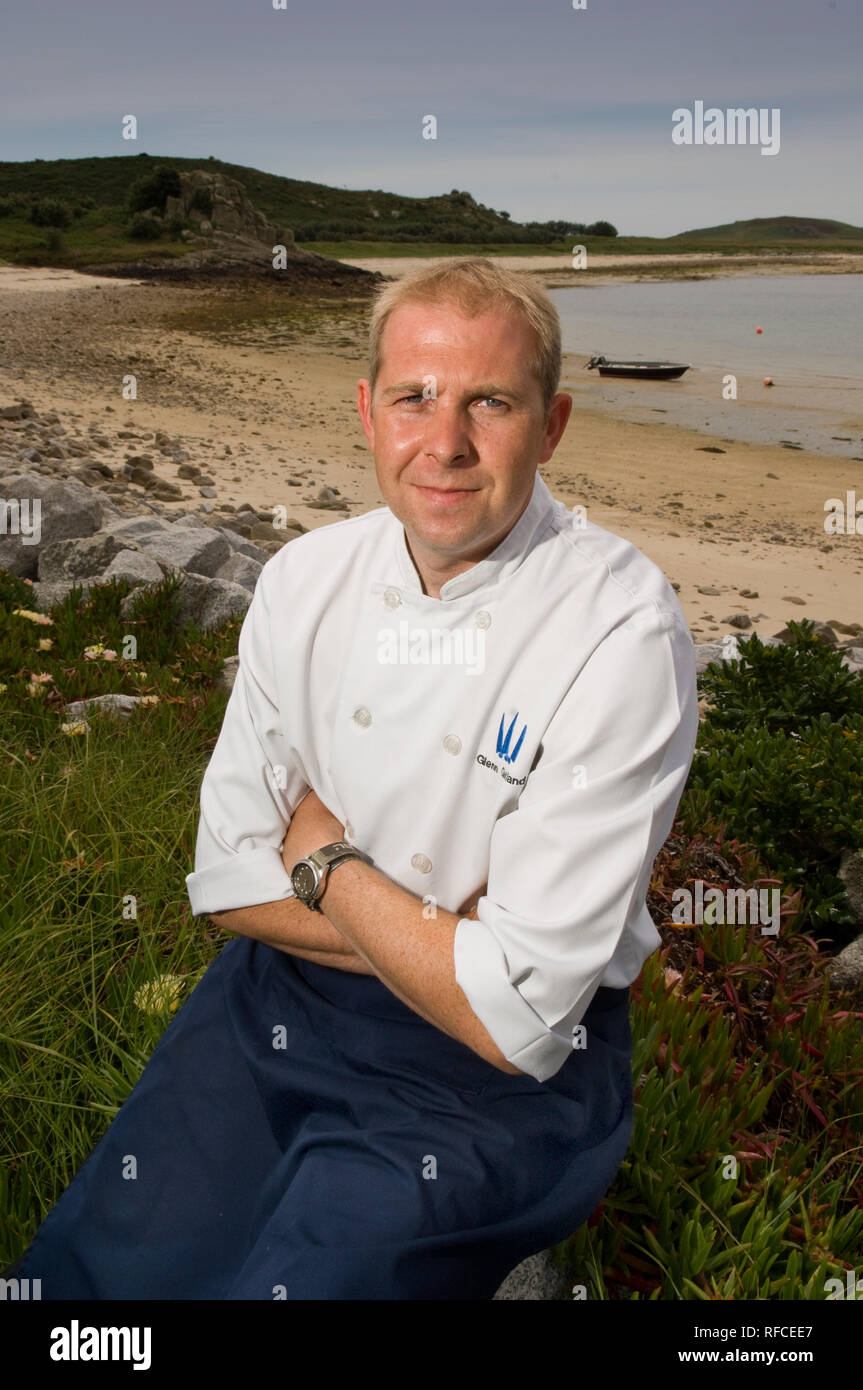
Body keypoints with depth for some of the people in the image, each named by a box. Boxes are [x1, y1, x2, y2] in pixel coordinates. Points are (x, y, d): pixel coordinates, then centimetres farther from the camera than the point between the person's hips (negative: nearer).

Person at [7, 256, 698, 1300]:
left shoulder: (622, 633, -20)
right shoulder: (305, 578, -4)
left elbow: (515, 1019, -21)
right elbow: (230, 878, -1)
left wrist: (322, 859, -10)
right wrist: (436, 933, -14)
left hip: (497, 1082, -3)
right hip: (279, 1005, 4)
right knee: (96, 1265, -8)